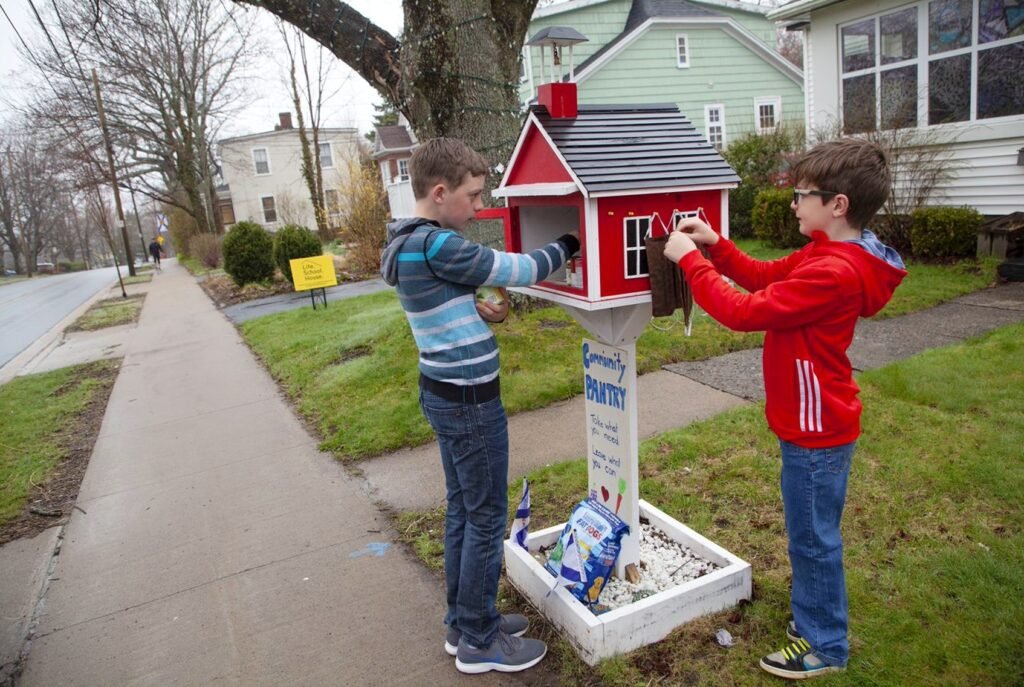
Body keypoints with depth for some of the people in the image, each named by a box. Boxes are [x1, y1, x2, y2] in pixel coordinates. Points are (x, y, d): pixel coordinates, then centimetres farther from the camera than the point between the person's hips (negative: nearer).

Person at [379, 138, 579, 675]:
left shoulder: (403, 243, 9)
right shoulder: (437, 245, -22)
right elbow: (522, 270, -16)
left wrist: (478, 311, 3)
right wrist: (569, 244, 1)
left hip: (440, 391, 10)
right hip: (469, 399, -10)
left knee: (462, 509, 19)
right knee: (486, 518, 4)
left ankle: (463, 622, 33)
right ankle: (478, 643, 20)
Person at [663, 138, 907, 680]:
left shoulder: (833, 272, -28)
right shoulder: (827, 253, 4)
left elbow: (743, 312, -28)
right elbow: (764, 277, 13)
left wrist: (688, 259, -19)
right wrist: (714, 244, -1)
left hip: (817, 431, -10)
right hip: (814, 423, 10)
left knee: (813, 539, 7)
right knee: (810, 534, 23)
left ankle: (824, 647, 27)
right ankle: (814, 618, 42)